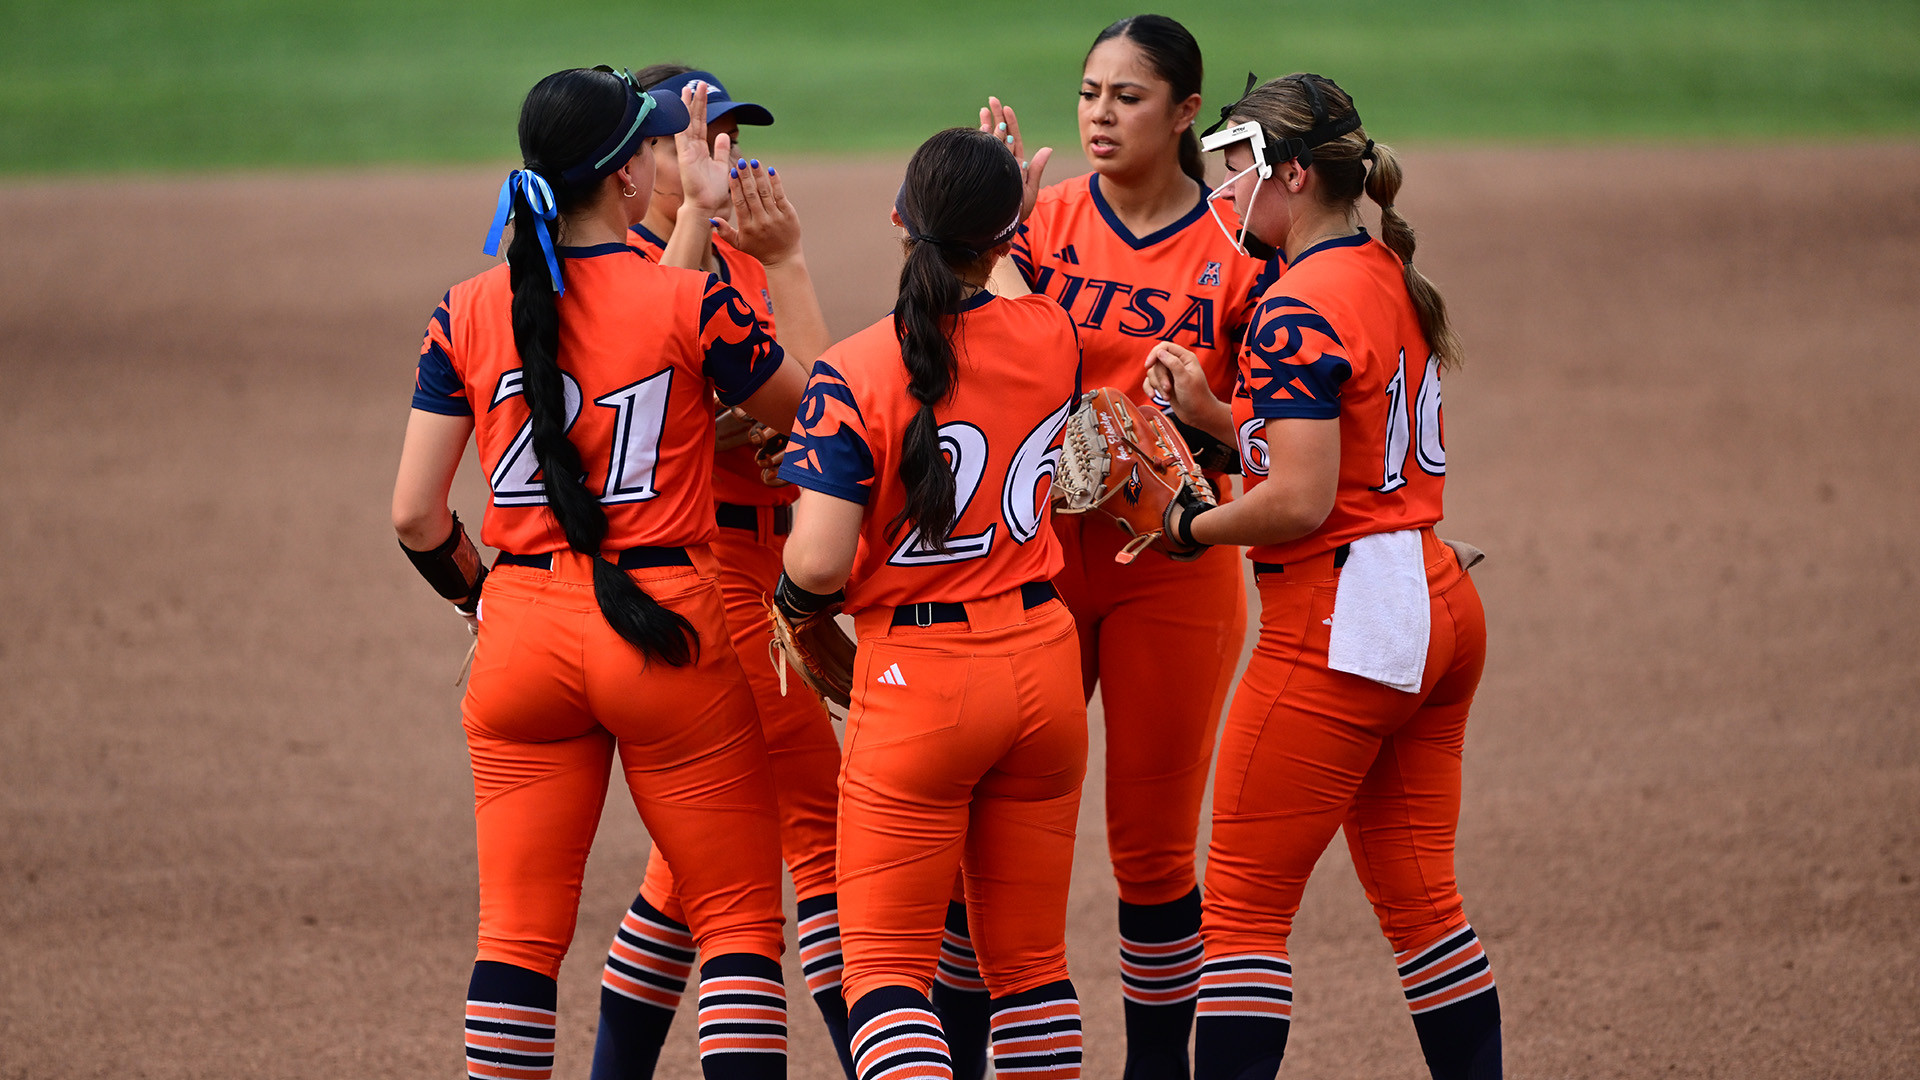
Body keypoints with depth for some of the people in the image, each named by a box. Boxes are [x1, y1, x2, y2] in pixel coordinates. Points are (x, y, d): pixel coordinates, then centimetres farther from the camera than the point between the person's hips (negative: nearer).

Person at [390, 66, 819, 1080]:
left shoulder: (467, 313, -1)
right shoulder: (689, 302, -10)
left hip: (522, 636, 3)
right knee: (739, 919, 6)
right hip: (667, 630, -3)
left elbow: (415, 514, 0)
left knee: (519, 932, 9)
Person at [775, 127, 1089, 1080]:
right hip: (1043, 663, 4)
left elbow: (819, 562, -18)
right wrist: (1004, 229, 32)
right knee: (1028, 959, 14)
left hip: (917, 679, -4)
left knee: (885, 966, 0)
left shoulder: (854, 373, -15)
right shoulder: (1051, 337, -2)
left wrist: (792, 607, 3)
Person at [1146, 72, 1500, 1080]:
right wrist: (1213, 413, 10)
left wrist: (1188, 525, -7)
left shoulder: (1299, 310, -16)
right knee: (1417, 897, 13)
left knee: (1243, 906, -5)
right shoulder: (1391, 279, 13)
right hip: (1439, 606, 10)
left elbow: (1302, 500, -22)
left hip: (1339, 621, -9)